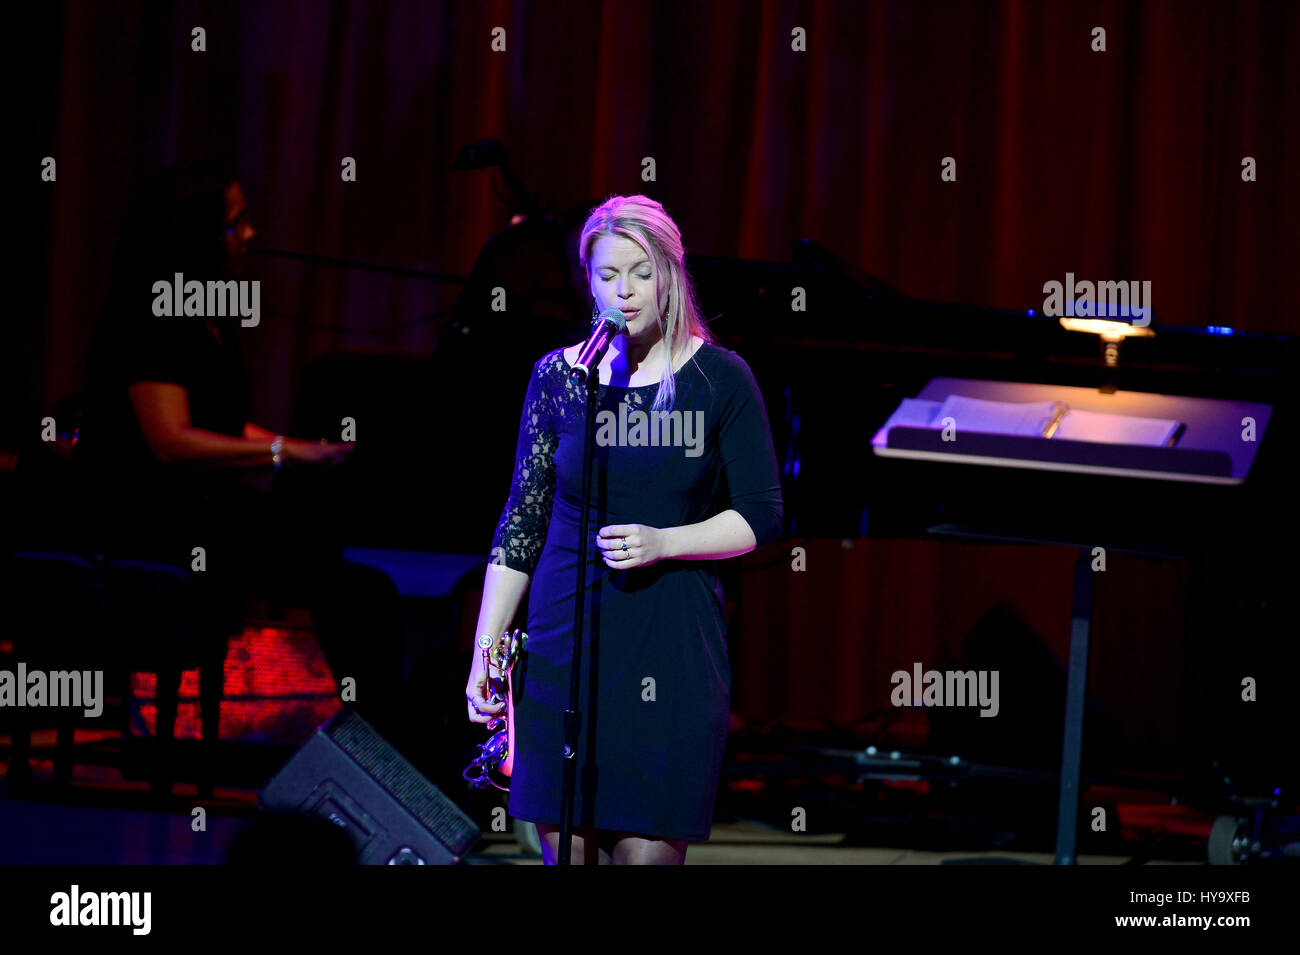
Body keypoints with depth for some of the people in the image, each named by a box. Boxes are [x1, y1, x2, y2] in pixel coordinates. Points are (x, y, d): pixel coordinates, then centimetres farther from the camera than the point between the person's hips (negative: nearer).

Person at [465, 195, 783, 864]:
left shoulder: (719, 378, 0)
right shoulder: (558, 376, 6)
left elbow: (762, 517, 1)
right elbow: (522, 520, 8)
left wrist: (661, 543, -14)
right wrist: (485, 651, 3)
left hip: (671, 647, -2)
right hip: (564, 647, 2)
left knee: (647, 851, -6)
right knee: (565, 847, 2)